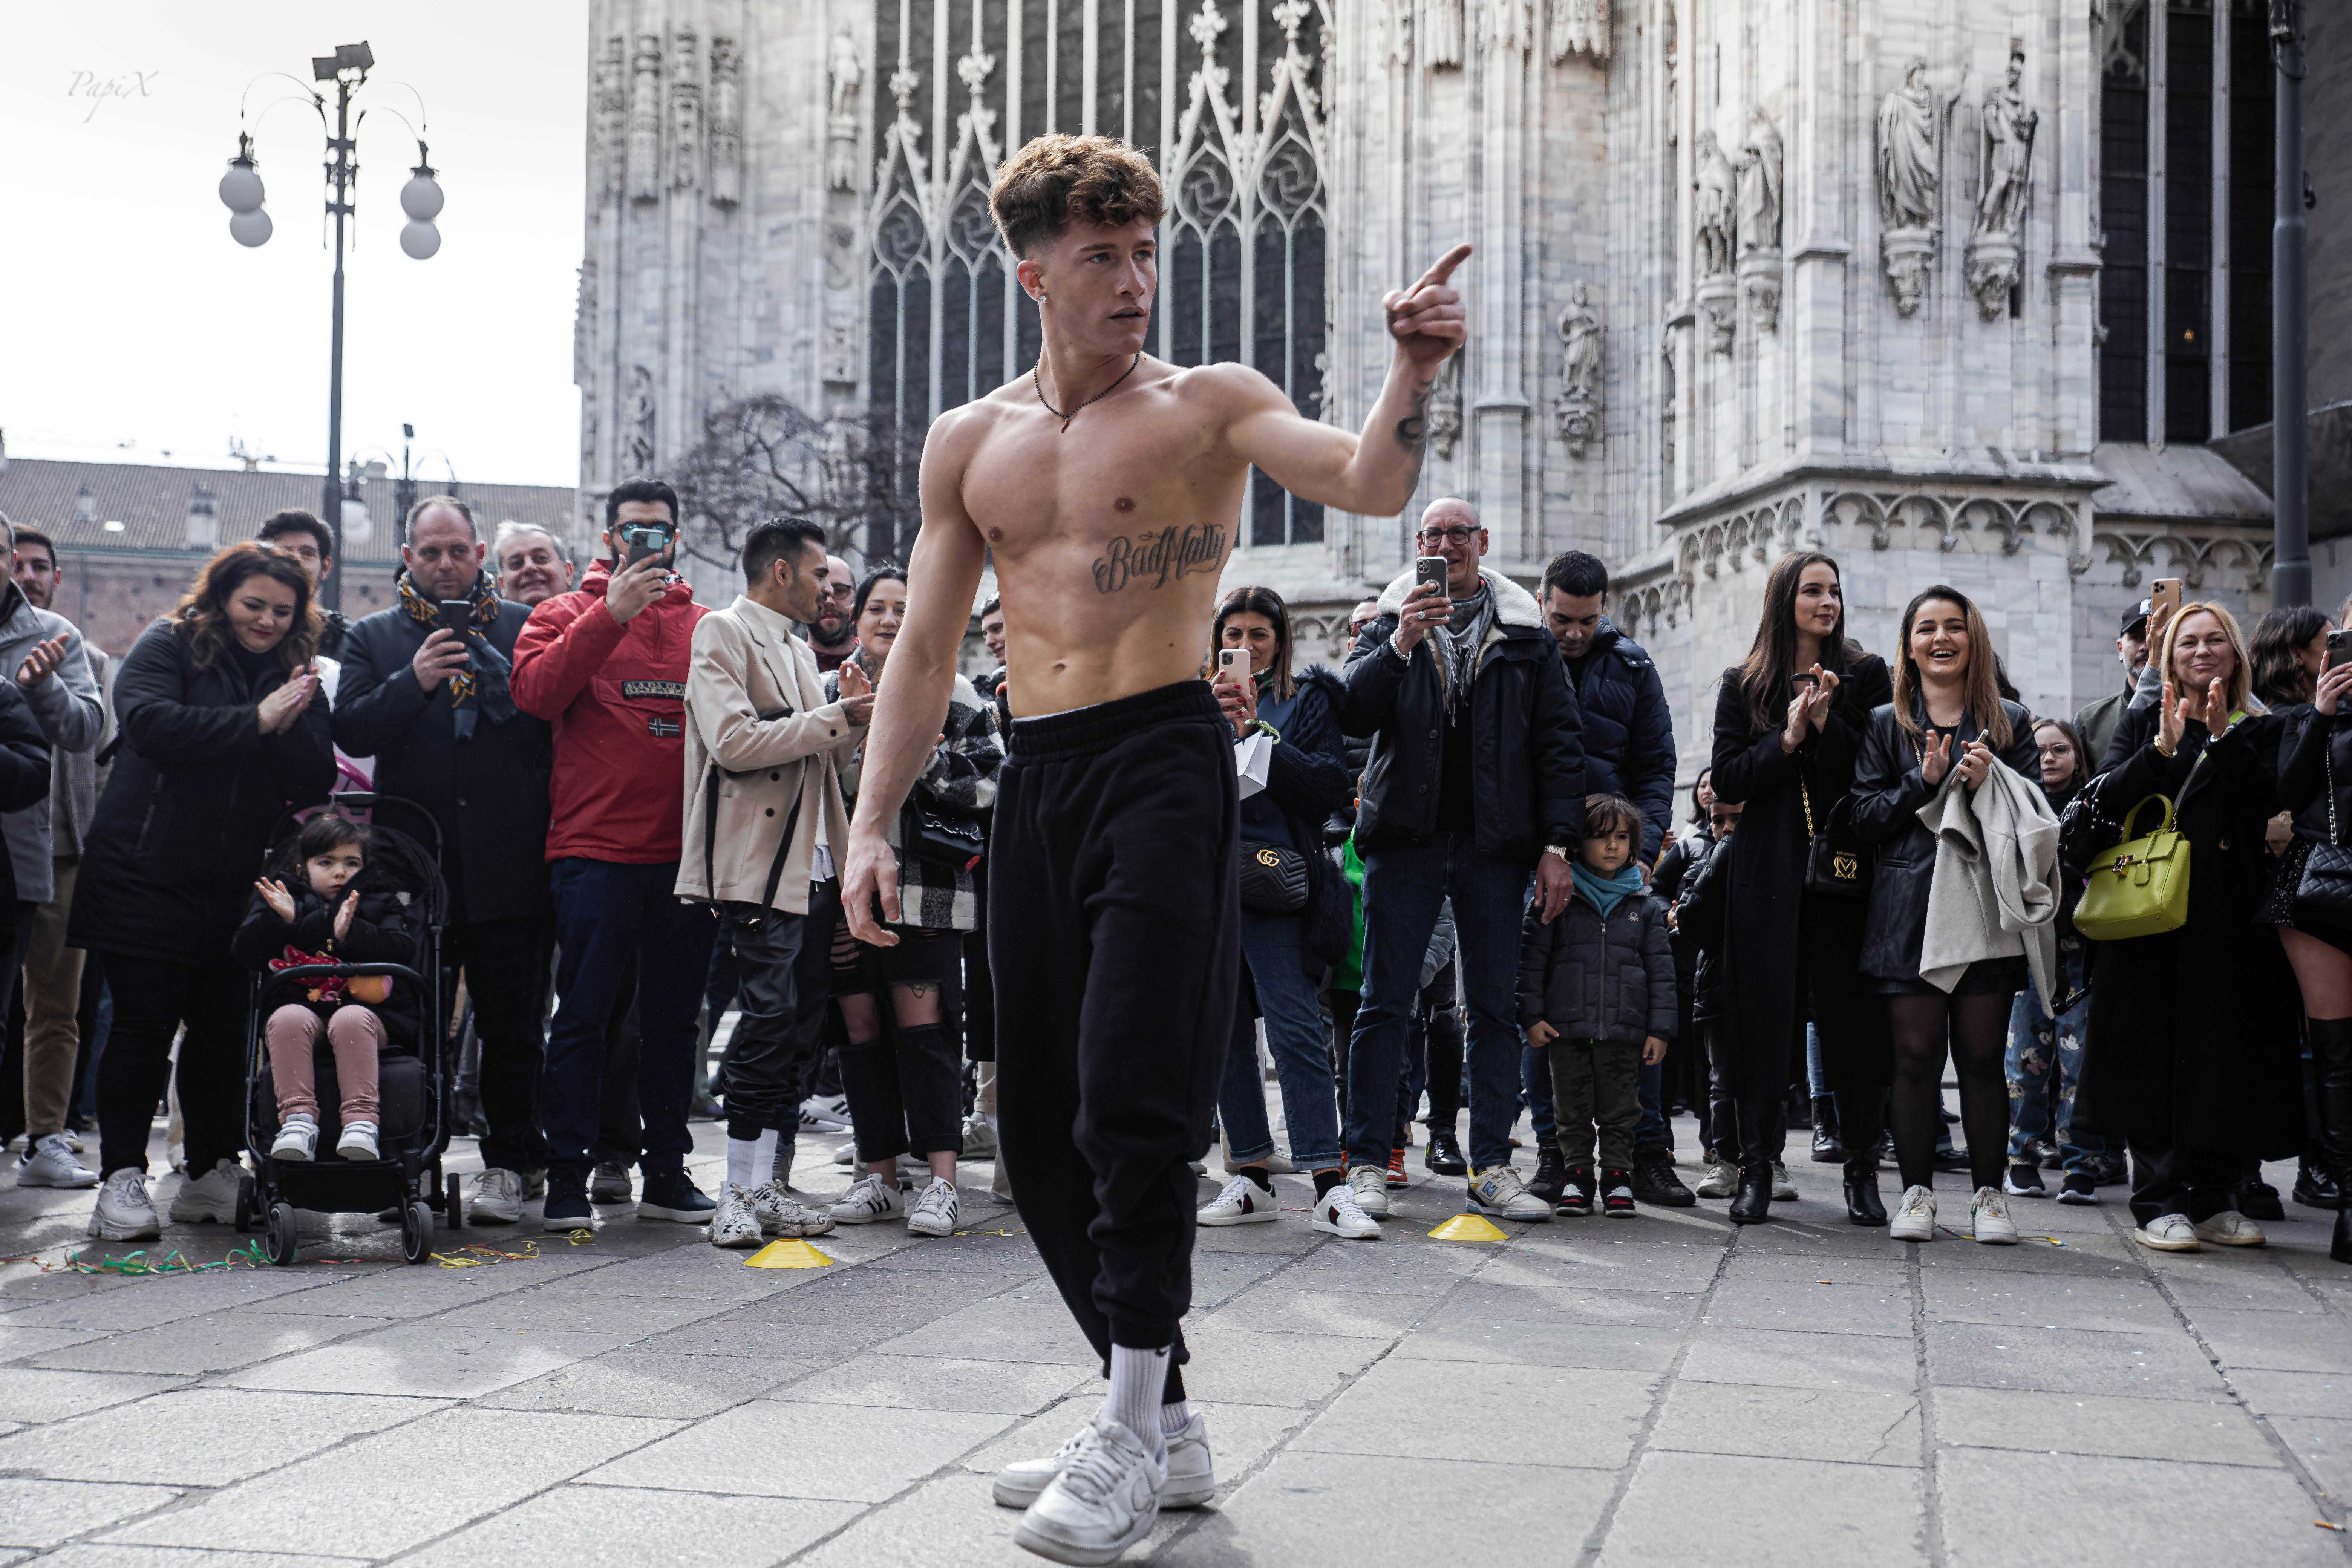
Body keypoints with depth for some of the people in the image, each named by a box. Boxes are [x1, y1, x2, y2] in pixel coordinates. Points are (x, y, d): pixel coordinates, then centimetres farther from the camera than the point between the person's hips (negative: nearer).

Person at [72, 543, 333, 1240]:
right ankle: (122, 1181, 1)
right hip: (146, 871, -4)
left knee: (225, 1028, 4)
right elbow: (150, 722, -19)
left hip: (236, 887, 4)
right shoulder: (167, 647, 0)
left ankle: (213, 1175, 15)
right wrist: (255, 721, -19)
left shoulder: (296, 677, 12)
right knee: (145, 1025, -5)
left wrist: (292, 728, -15)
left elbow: (318, 783, 4)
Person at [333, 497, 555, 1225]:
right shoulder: (374, 637, 10)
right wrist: (414, 681, -14)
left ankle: (510, 1163, 12)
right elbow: (350, 730, -5)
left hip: (508, 864, -1)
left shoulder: (523, 626, 8)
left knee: (512, 1024, 2)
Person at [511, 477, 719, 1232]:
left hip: (686, 851, 3)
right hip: (595, 850, -3)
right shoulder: (569, 613, 6)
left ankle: (666, 1170, 17)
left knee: (673, 1018, 9)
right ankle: (567, 1176, 3)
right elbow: (536, 691, -12)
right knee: (583, 1014, -3)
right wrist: (611, 614, -18)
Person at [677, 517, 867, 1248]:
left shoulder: (797, 648, 23)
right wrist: (835, 720, -14)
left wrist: (853, 721, 8)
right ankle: (741, 1193, -7)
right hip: (759, 864, -9)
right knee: (768, 1019, -12)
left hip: (812, 862, 9)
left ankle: (768, 1187, 10)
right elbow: (735, 742, -18)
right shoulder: (723, 633, -4)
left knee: (797, 1029, 7)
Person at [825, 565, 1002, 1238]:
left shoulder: (952, 695, 5)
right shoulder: (831, 690, 13)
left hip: (926, 885, -3)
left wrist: (922, 748, -11)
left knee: (923, 1025, -9)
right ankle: (879, 1177, 12)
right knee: (860, 1025, 4)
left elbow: (987, 784, -1)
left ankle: (941, 1182, -9)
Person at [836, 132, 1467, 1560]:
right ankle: (1167, 1424, 20)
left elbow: (1372, 485, -14)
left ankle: (1132, 1433, -2)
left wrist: (1415, 372, -32)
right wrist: (874, 825, 9)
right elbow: (928, 655, 16)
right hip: (1036, 781, 6)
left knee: (1131, 1097, -14)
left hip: (1164, 760, -5)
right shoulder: (970, 444, 15)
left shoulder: (1207, 404, 3)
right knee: (1039, 1119, 7)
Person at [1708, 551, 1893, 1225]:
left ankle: (1862, 1168, 7)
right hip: (1768, 872, 0)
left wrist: (1827, 723, -12)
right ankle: (1758, 1167, 7)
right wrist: (1788, 738, -11)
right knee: (1766, 1016, 0)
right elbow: (1727, 779, 1)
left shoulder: (1864, 675, 8)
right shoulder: (1744, 684, 10)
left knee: (1852, 1014, -1)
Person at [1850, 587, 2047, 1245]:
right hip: (1908, 910, 0)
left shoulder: (2009, 724, 11)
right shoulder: (1884, 726, 11)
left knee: (1982, 1056, 0)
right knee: (1915, 1055, -1)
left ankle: (1989, 1194, 8)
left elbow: (2039, 814, 8)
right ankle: (1916, 1192, 7)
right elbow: (1866, 816, 5)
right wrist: (1925, 781, -10)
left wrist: (1989, 783, -11)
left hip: (1987, 906, 0)